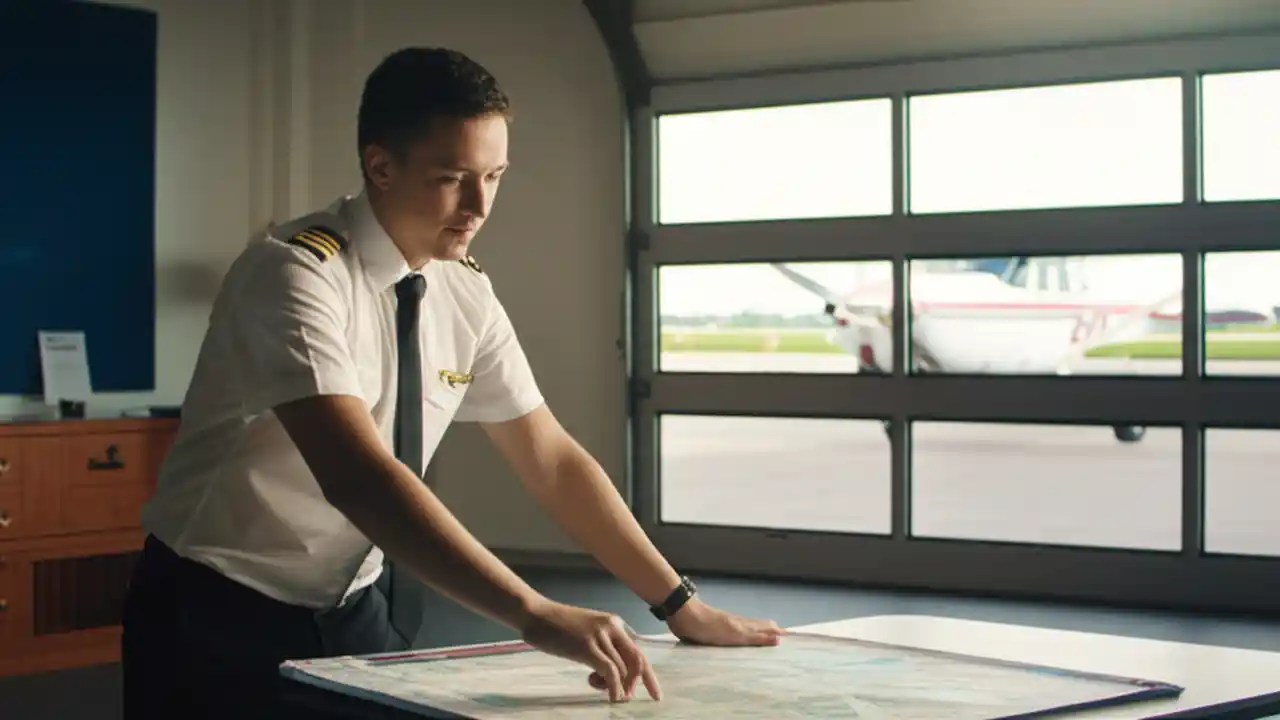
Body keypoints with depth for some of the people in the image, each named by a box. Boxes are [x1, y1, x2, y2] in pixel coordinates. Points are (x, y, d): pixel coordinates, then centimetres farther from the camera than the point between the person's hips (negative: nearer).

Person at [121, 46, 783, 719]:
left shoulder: (466, 293, -3)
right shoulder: (293, 274, -24)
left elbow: (553, 458, 2)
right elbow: (356, 474, -36)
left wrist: (678, 603, -5)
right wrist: (535, 616, -42)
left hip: (353, 611, 6)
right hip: (218, 617, -6)